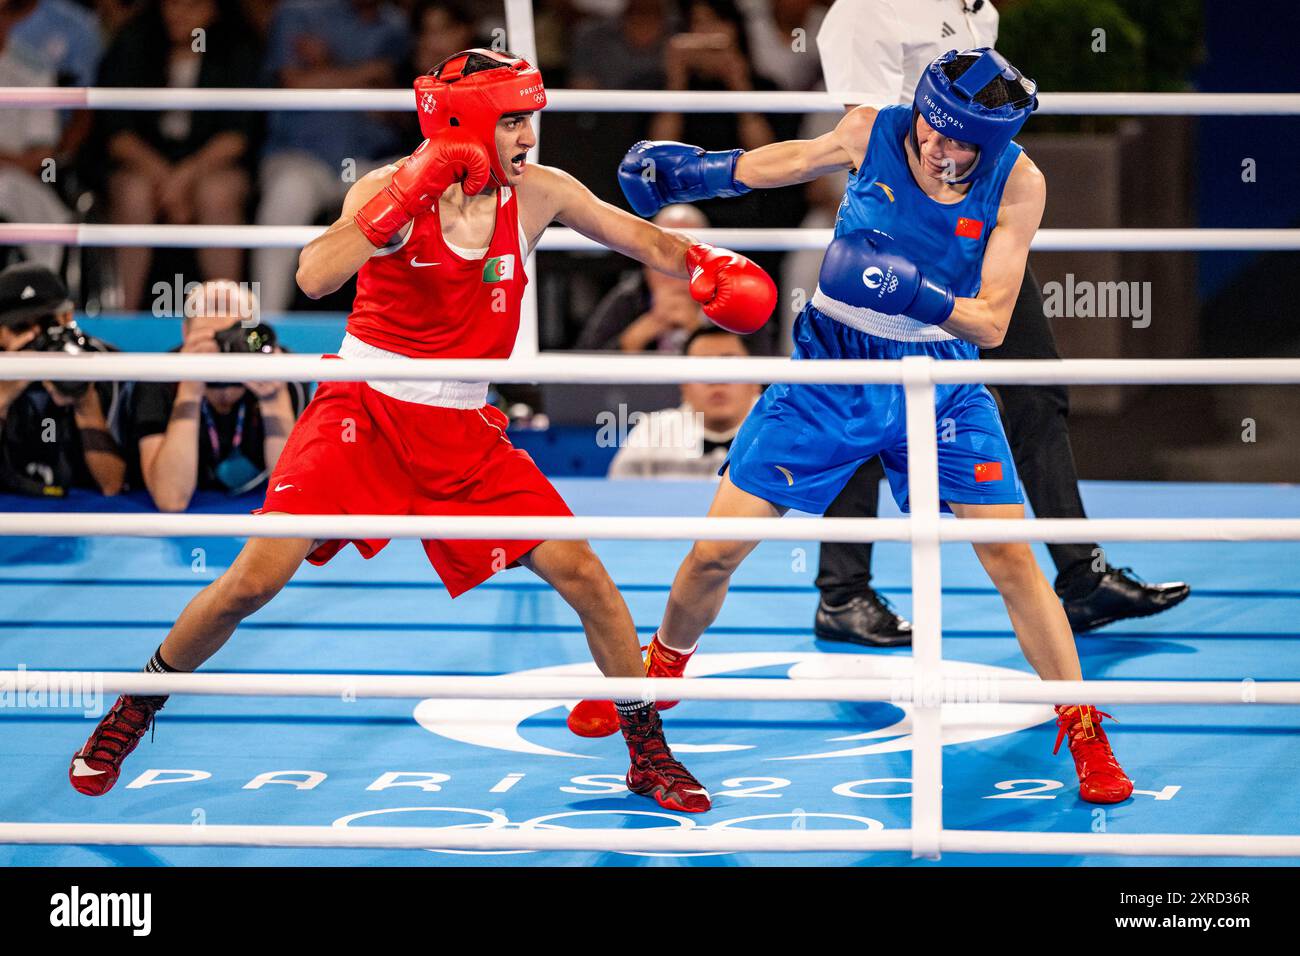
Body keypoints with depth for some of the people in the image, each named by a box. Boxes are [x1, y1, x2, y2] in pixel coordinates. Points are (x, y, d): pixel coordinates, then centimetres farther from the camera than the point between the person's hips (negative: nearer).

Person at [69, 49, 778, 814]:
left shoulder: (537, 194, -5)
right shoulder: (390, 190, -15)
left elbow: (641, 237, 6)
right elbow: (315, 277, -31)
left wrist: (706, 267, -14)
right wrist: (406, 199, -37)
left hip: (463, 434, 3)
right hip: (363, 413, -3)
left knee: (585, 577, -5)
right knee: (254, 581, -12)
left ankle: (649, 754, 12)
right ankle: (131, 715, 11)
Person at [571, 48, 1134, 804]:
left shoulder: (1017, 182, -17)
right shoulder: (874, 132, -13)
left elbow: (991, 322, -19)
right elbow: (781, 163, 10)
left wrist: (914, 293, -36)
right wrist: (693, 169, -3)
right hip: (829, 379, 1)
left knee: (1012, 557, -10)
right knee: (716, 552, 1)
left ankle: (1083, 732, 5)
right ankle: (660, 672, 30)